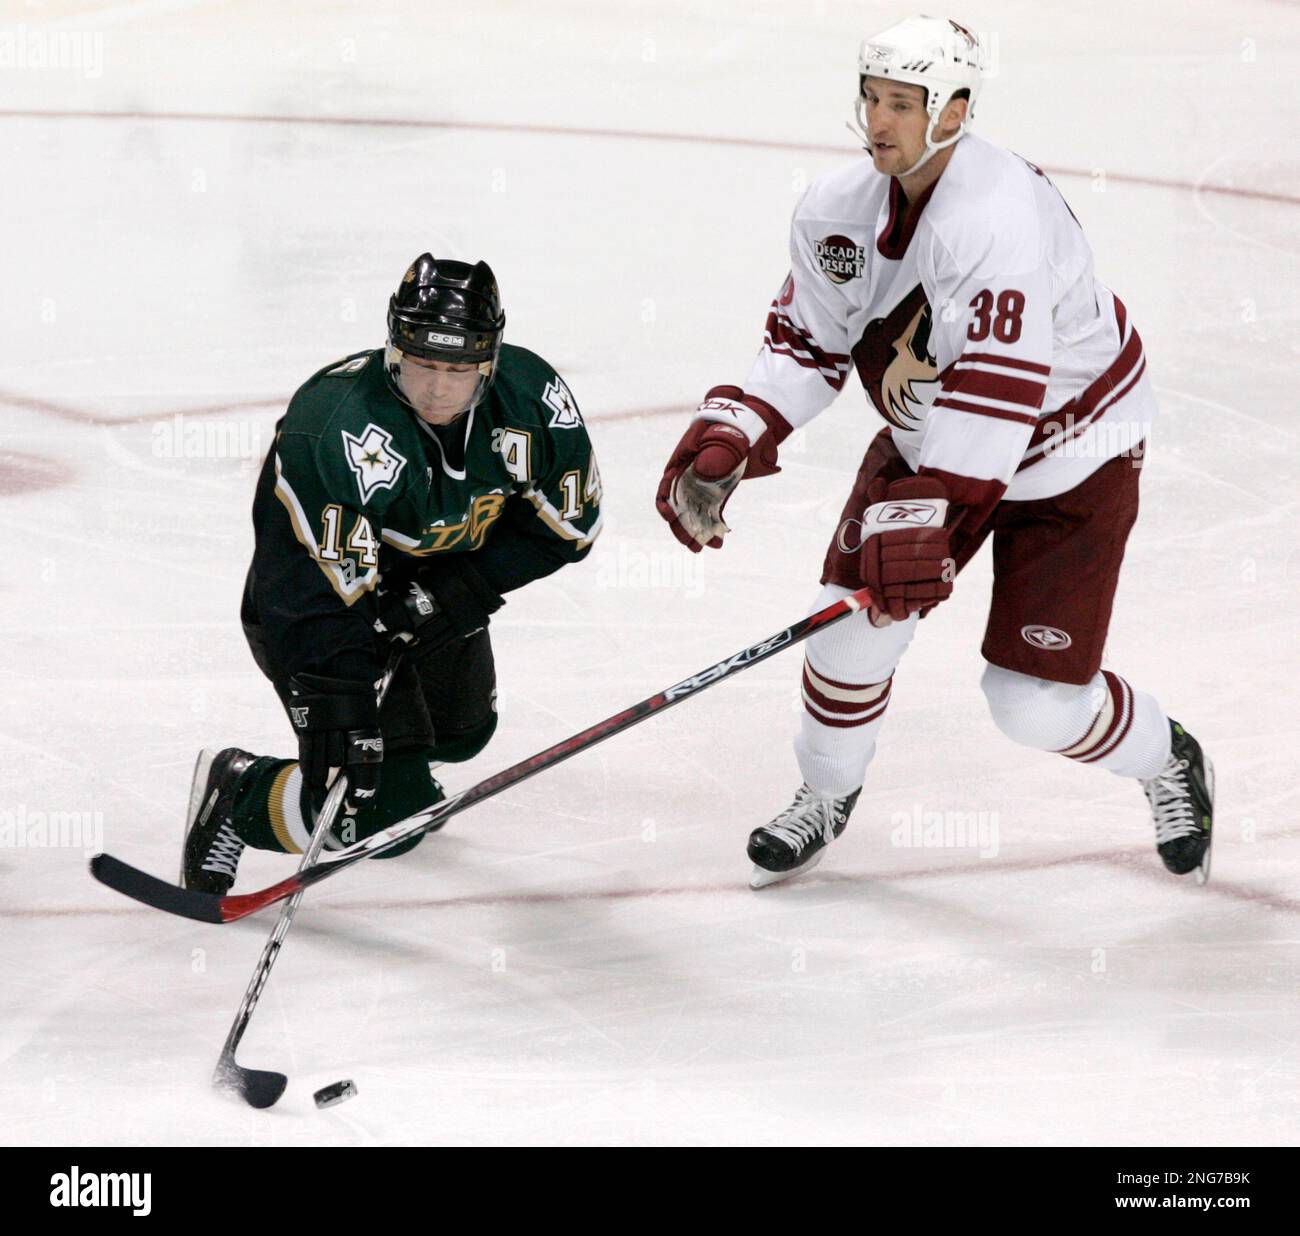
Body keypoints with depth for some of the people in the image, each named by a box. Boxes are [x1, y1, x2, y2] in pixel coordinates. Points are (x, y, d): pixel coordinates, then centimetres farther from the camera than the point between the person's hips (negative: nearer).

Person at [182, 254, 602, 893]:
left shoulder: (532, 397, -22)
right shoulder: (336, 432, -38)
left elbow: (567, 523, -9)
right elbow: (311, 589, -36)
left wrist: (456, 591, -21)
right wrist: (340, 720, -39)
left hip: (436, 593, 7)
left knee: (461, 732, 29)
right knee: (385, 812, -16)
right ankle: (232, 795, 7)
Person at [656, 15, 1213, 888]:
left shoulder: (1000, 218, -35)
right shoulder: (838, 210, -10)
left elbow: (999, 395, -39)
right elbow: (808, 347, 0)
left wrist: (929, 519, -42)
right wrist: (726, 442, -14)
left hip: (1067, 454, -6)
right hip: (932, 437, 6)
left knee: (1035, 700, -6)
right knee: (856, 616, -2)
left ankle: (1168, 763, 26)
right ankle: (827, 794, 27)